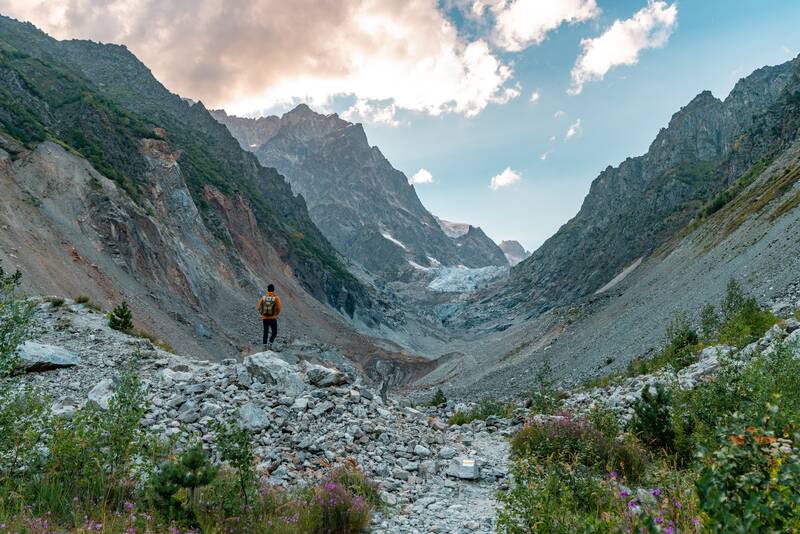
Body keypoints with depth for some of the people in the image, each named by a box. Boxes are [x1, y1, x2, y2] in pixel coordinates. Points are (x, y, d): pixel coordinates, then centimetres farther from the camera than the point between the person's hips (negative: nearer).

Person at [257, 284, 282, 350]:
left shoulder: (263, 298, 0)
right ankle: (270, 343, -8)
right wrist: (276, 315, 4)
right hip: (273, 318, -2)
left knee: (266, 332, 12)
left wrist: (262, 314, 12)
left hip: (264, 318, 3)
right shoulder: (276, 298, -7)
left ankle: (265, 346, 8)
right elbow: (279, 308, -13)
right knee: (274, 332, 11)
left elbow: (259, 308, -2)